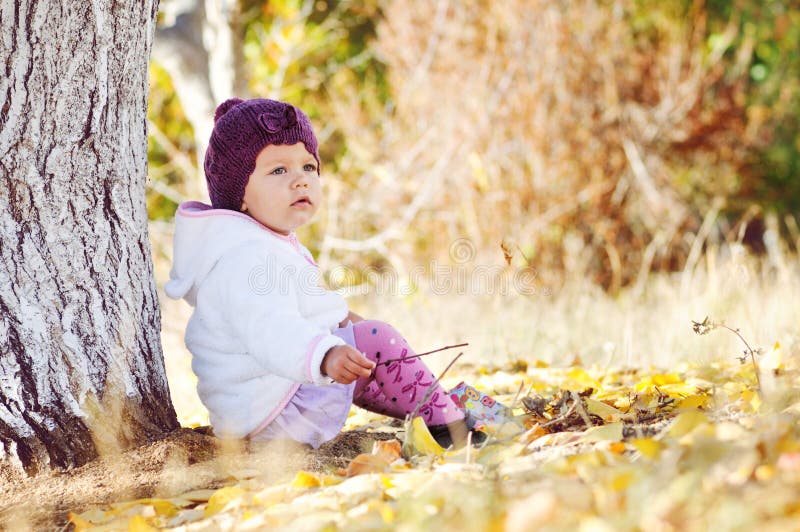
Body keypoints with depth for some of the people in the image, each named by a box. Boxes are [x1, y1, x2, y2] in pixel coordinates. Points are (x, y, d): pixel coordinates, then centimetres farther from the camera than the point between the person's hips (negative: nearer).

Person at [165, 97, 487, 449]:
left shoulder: (262, 246, 13)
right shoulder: (247, 260, -24)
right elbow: (269, 331, -41)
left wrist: (338, 317, 43)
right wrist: (326, 357, -56)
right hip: (275, 416, -12)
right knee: (376, 341, -11)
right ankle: (444, 422, -5)